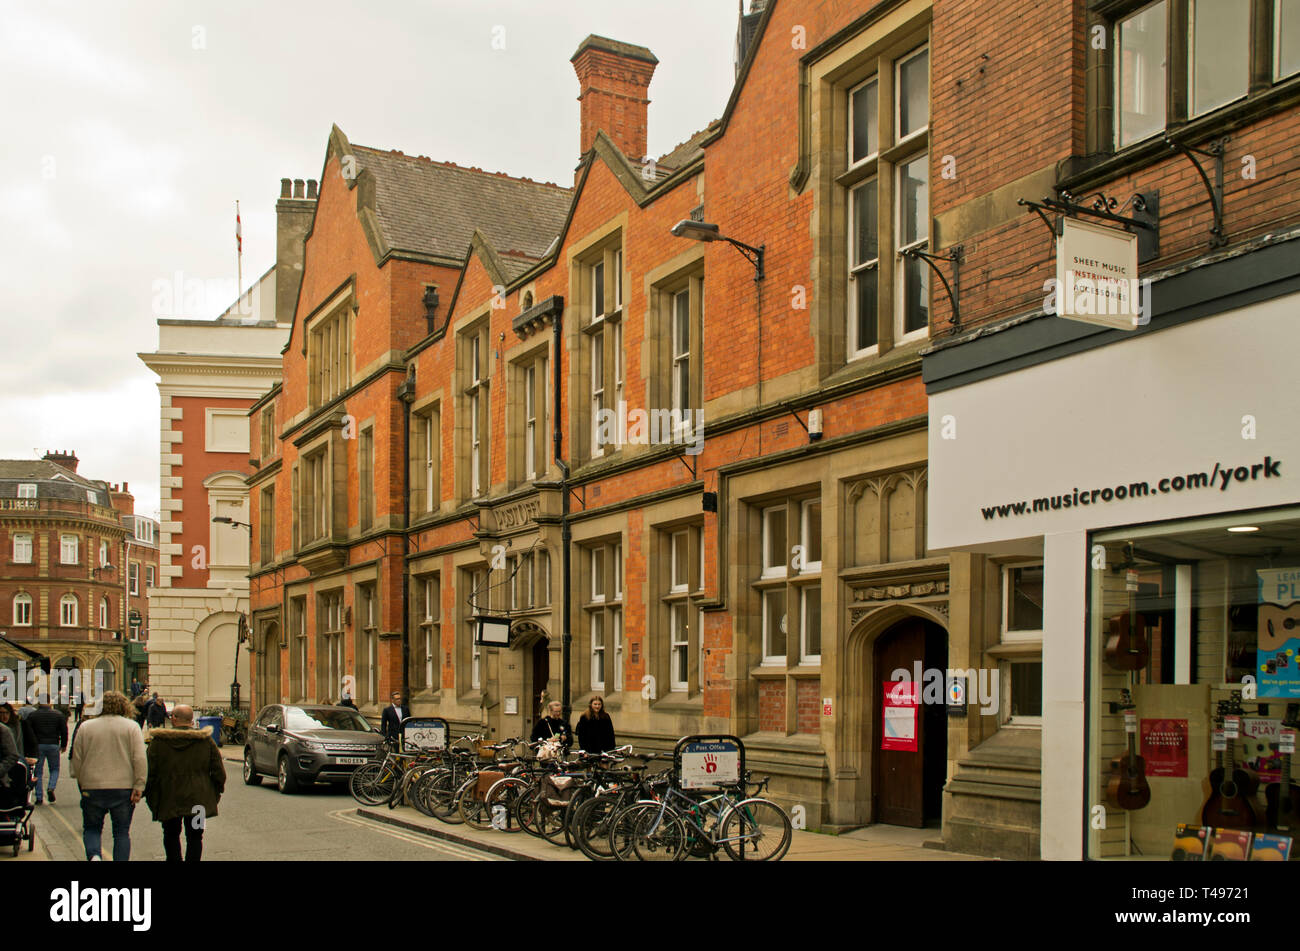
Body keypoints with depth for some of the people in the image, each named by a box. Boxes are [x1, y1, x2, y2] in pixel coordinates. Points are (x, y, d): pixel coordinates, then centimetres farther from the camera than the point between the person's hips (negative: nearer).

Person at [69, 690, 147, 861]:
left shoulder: (85, 727, 4)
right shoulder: (131, 727, 0)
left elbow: (77, 760, 8)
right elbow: (140, 759, -8)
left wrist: (82, 783, 20)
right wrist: (139, 786, -6)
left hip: (93, 788, 1)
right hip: (124, 788, -1)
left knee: (91, 828, 14)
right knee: (122, 832, 8)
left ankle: (93, 855, -10)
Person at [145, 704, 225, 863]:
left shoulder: (158, 741, -6)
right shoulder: (206, 740, -2)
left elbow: (150, 772, -4)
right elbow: (219, 772, 0)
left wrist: (149, 796, 7)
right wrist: (216, 793, 12)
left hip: (169, 800, 0)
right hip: (198, 800, 0)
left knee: (171, 836, 17)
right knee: (194, 838, 8)